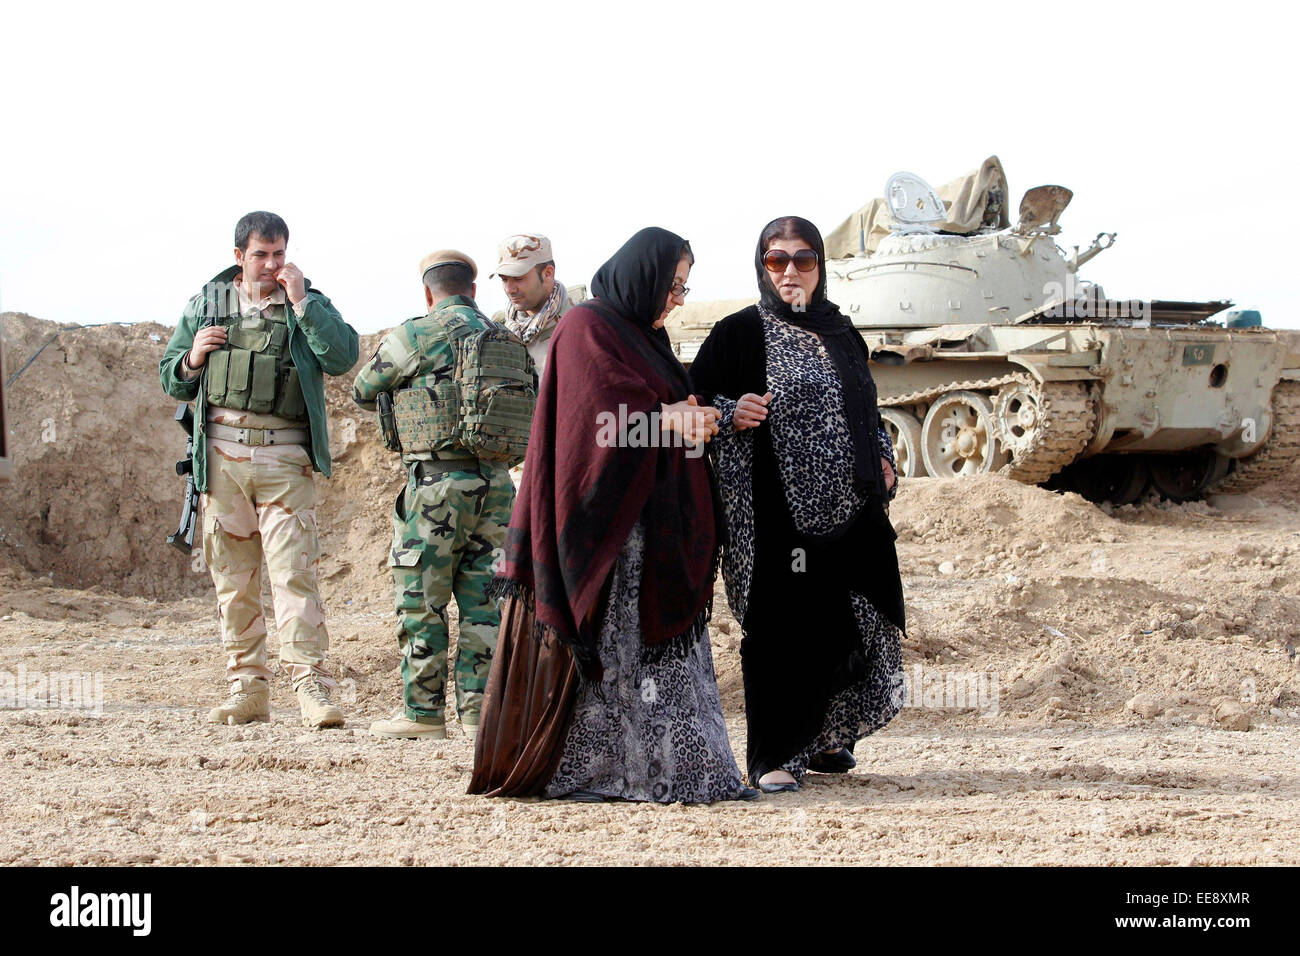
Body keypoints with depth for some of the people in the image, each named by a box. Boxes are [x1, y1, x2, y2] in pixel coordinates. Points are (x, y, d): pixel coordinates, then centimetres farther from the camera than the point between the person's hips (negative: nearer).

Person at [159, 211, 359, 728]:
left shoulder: (308, 304, 9)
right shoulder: (205, 305, 15)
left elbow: (343, 356, -9)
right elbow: (171, 380, 20)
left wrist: (300, 301, -11)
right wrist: (191, 361, -1)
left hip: (285, 457, -3)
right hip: (222, 455, 3)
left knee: (294, 572, -11)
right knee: (232, 578, 4)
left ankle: (312, 686, -13)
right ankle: (247, 690, 10)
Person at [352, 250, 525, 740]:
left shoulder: (415, 337, -6)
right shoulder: (509, 341, 10)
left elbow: (362, 390, 7)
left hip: (436, 483, -5)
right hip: (495, 482, 5)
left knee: (421, 602, 2)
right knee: (481, 600, 10)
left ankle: (422, 711, 4)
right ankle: (479, 706, 9)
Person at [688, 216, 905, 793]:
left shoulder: (841, 334, 15)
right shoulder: (739, 333, -1)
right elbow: (694, 402, -3)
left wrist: (881, 461, 8)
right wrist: (730, 414, -22)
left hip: (848, 508, 5)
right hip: (776, 513, -5)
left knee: (854, 627, 7)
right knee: (781, 632, -5)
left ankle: (822, 738, 26)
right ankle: (774, 758, 3)